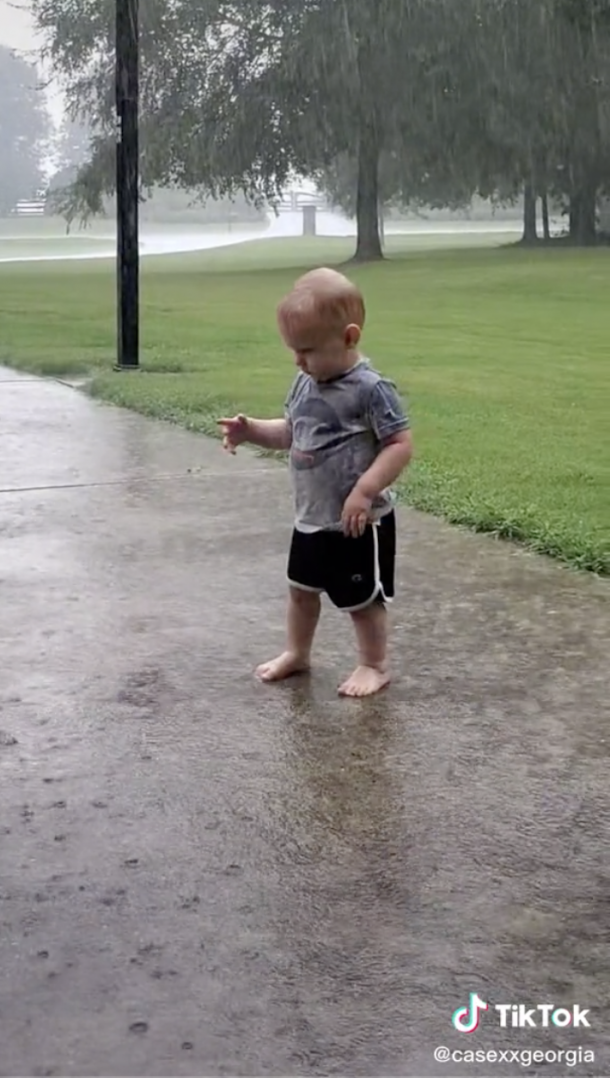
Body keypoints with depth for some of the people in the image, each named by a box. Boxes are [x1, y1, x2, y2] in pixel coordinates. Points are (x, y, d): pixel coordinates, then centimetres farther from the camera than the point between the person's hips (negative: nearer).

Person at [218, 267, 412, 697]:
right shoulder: (306, 383, 2)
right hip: (311, 517, 8)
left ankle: (375, 665, 27)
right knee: (301, 588, 22)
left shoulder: (371, 389, -22)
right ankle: (297, 653, 42)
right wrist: (252, 431, -4)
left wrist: (364, 491, -30)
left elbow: (401, 445, -22)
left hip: (358, 522, -8)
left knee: (362, 598, 7)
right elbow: (290, 432, 14)